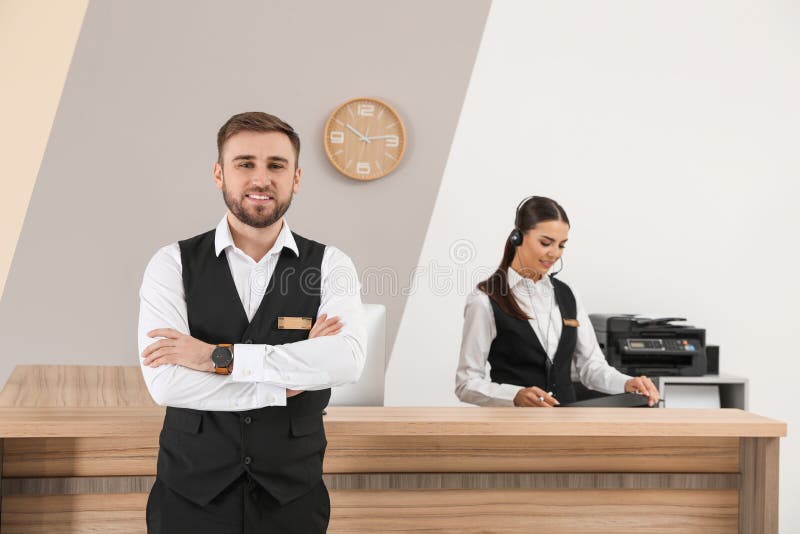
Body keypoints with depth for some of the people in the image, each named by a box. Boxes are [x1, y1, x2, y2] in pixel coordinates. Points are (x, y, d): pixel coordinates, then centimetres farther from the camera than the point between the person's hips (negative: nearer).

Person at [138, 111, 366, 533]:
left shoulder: (329, 265, -4)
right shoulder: (172, 265, -5)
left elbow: (347, 360, -22)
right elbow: (165, 382, -17)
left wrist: (218, 356, -22)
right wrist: (287, 382, -16)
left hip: (293, 497, 1)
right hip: (190, 495, 0)